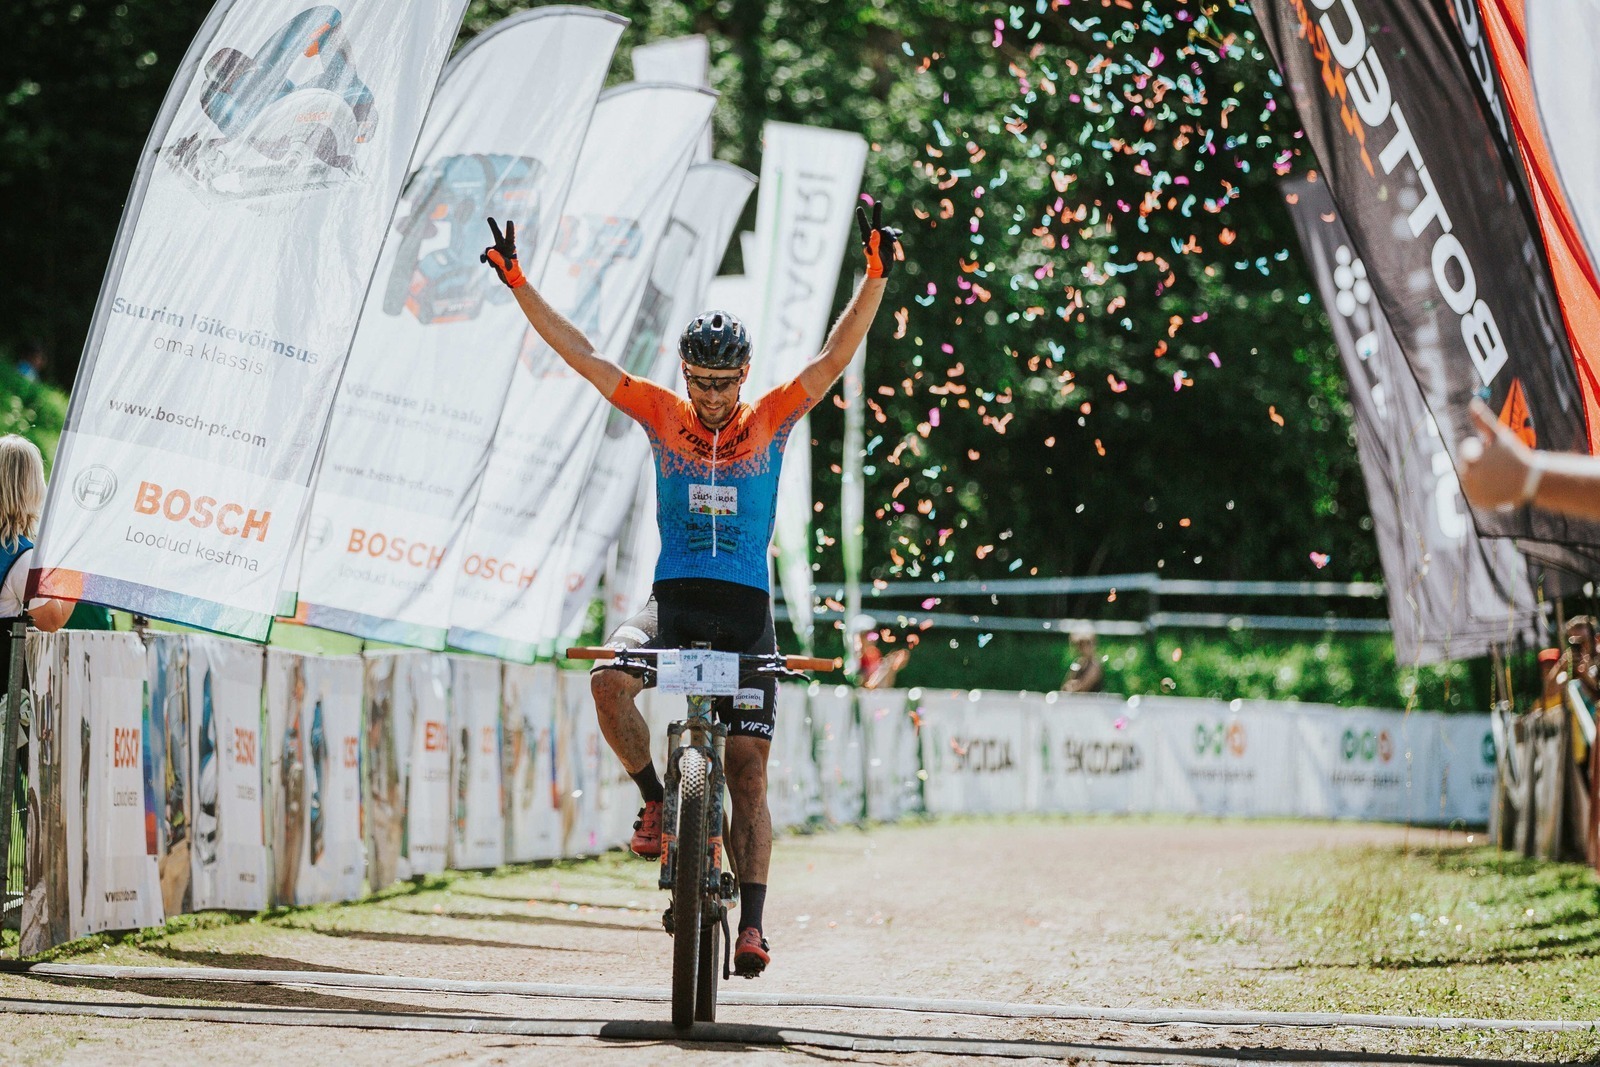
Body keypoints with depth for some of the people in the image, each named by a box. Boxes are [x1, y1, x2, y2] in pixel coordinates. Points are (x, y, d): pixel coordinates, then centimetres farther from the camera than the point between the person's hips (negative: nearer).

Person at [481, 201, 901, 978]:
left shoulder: (770, 420, 4)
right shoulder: (662, 415, 6)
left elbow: (834, 357, -5)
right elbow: (581, 356, 3)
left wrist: (876, 278, -18)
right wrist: (517, 283, -4)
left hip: (745, 607, -1)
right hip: (673, 595, 1)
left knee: (747, 768, -6)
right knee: (609, 679, -30)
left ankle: (752, 922, -7)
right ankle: (656, 798, -5)